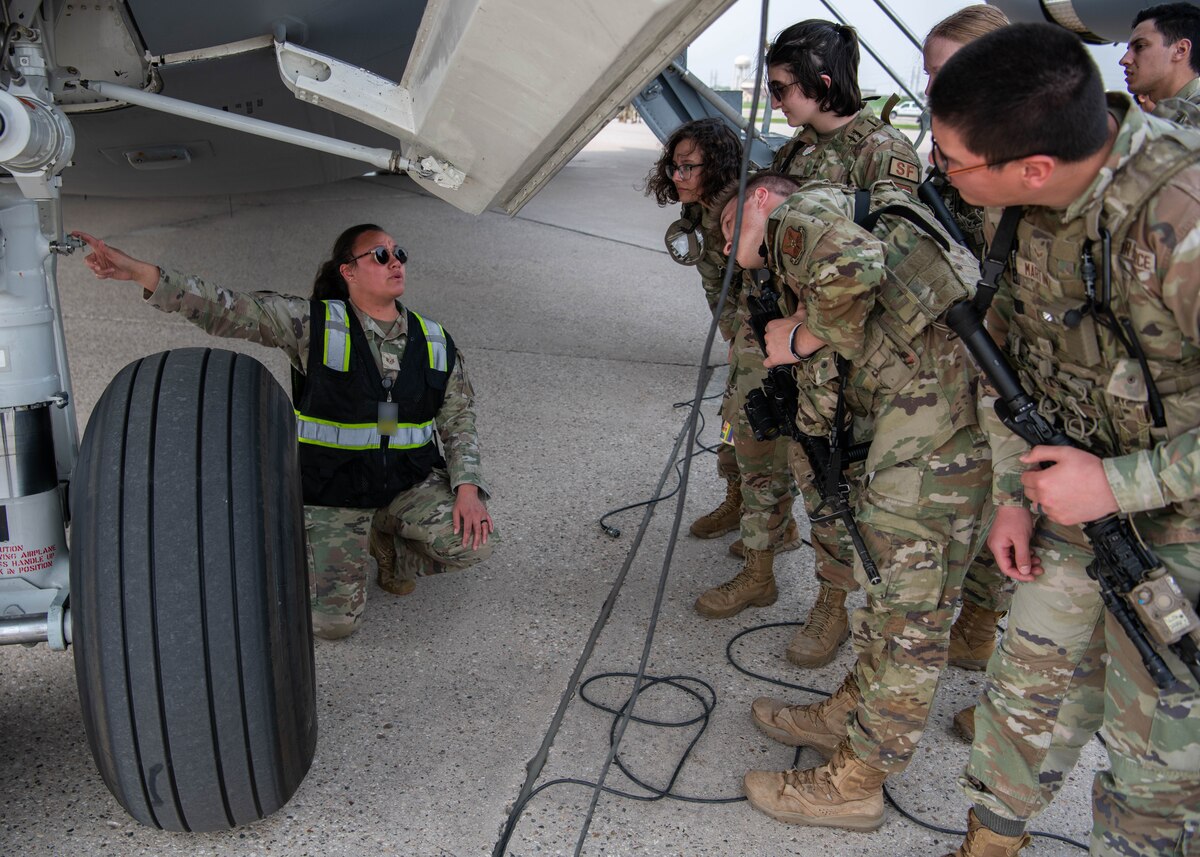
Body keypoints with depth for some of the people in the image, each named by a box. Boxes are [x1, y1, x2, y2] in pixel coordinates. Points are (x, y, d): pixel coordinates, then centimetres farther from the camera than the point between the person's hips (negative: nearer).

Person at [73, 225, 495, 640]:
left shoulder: (436, 343, 1)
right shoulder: (314, 323, -9)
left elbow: (460, 421, 5)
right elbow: (227, 309, -16)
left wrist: (467, 487, -10)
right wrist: (140, 272, -27)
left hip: (411, 482, 3)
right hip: (333, 491, -3)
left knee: (474, 543, -20)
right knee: (333, 621, -10)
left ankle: (390, 541, 13)